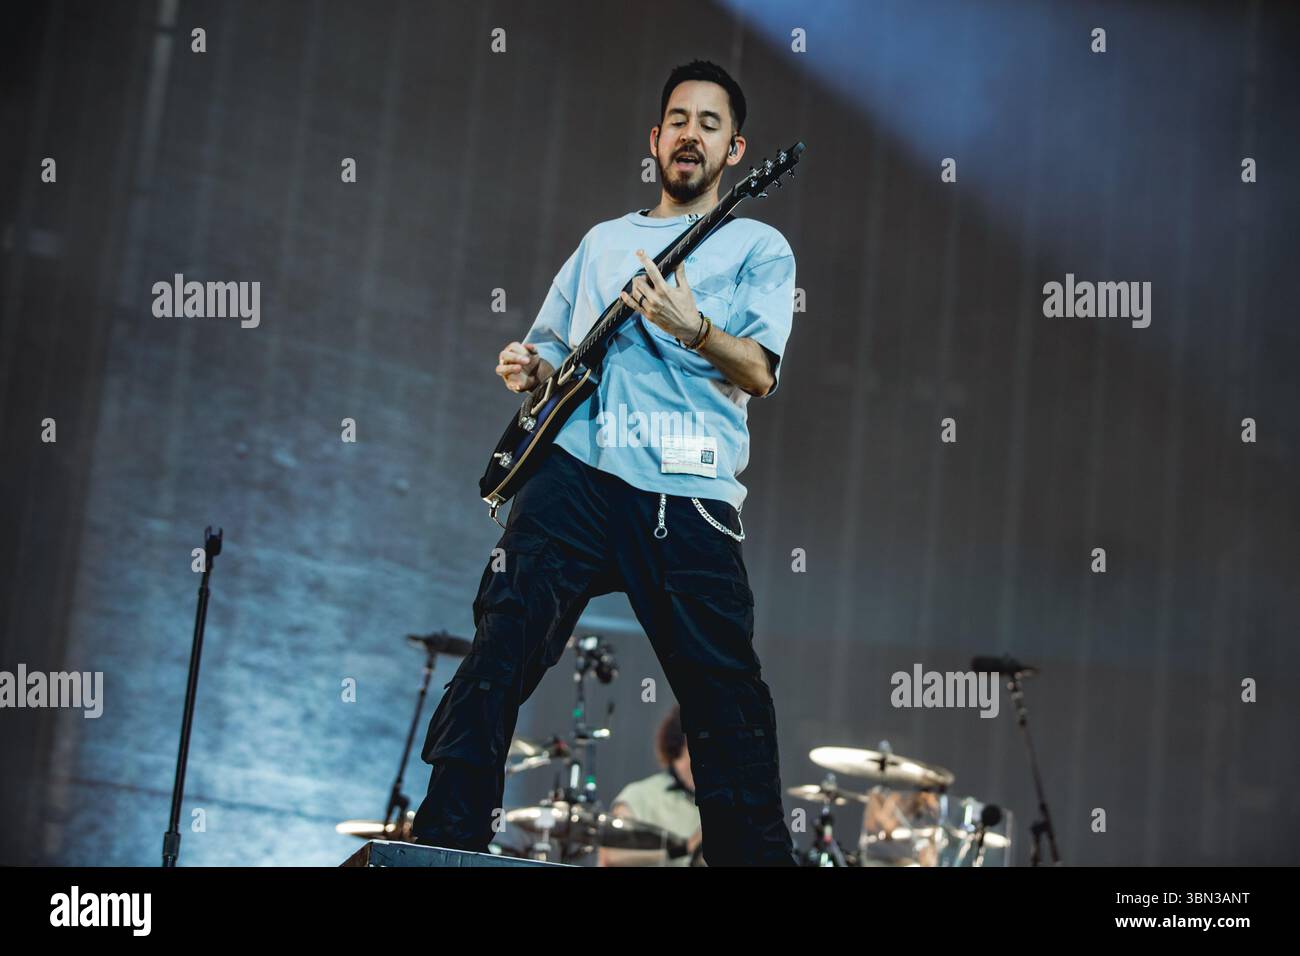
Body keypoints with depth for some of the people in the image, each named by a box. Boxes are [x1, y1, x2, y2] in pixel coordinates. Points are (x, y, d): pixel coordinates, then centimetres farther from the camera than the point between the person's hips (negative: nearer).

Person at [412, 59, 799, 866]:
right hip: (575, 471, 2)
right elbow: (549, 352, 30)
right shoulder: (602, 241, 24)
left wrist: (693, 328, -21)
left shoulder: (758, 247, 12)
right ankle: (444, 845, -7)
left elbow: (760, 372, -2)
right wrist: (526, 369, 6)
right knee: (503, 649, -10)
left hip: (690, 495, -2)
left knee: (729, 700, -4)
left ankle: (757, 855, 6)